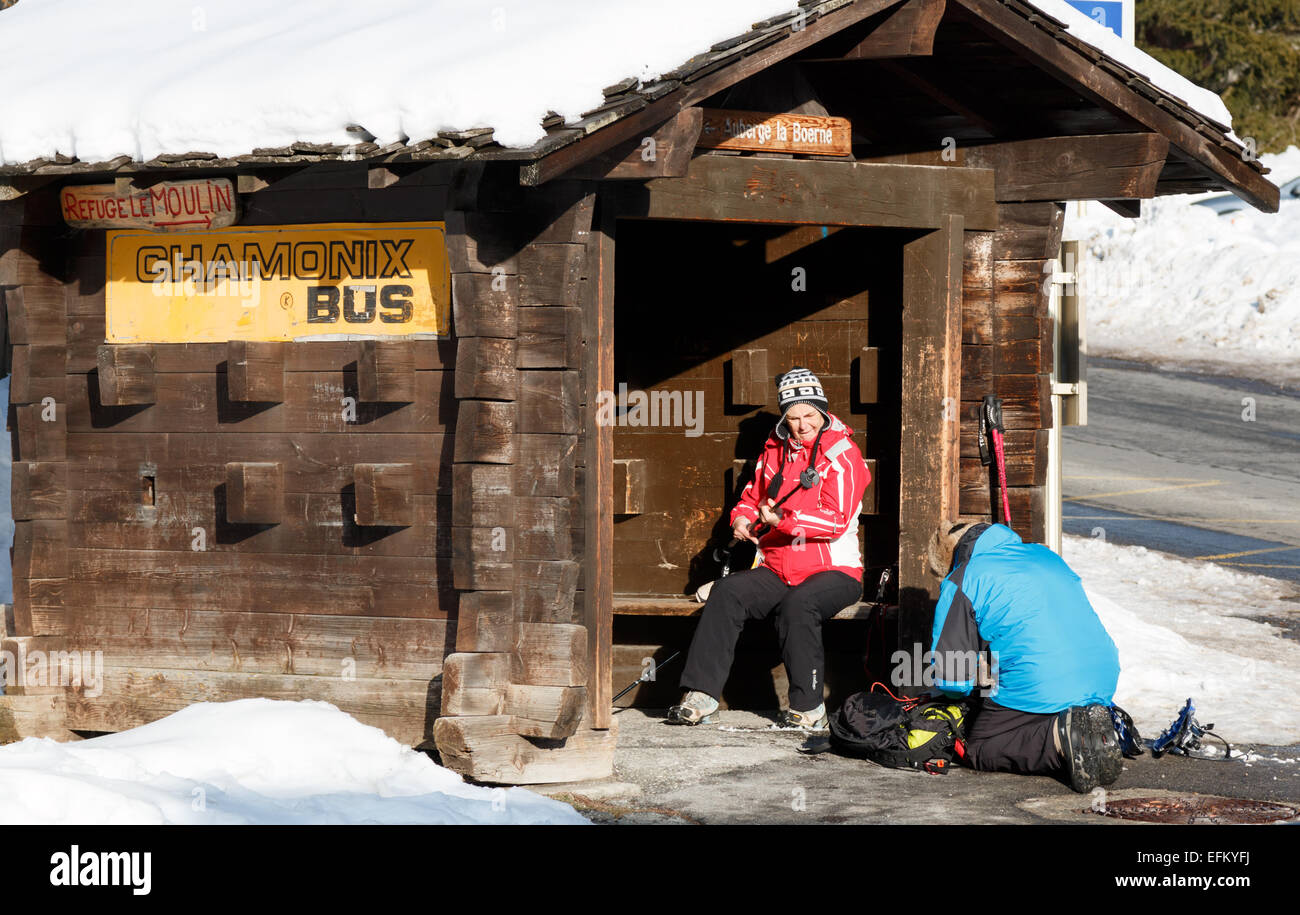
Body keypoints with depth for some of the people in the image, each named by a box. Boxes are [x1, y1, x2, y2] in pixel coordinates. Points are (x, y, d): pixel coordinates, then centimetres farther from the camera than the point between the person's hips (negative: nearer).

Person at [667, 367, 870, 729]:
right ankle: (700, 695, -21)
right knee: (727, 591, -18)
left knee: (797, 604, -35)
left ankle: (808, 708, -23)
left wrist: (784, 520, -23)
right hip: (778, 572, 6)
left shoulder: (842, 455, -7)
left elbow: (837, 522, -16)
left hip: (835, 571, -6)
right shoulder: (774, 451, 13)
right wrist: (743, 520, 2)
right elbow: (751, 498, 25)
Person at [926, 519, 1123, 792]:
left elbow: (951, 678, 3)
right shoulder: (1044, 555, 24)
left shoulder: (960, 583, 5)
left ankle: (1059, 738, -16)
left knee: (979, 749, 7)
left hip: (1037, 687, -7)